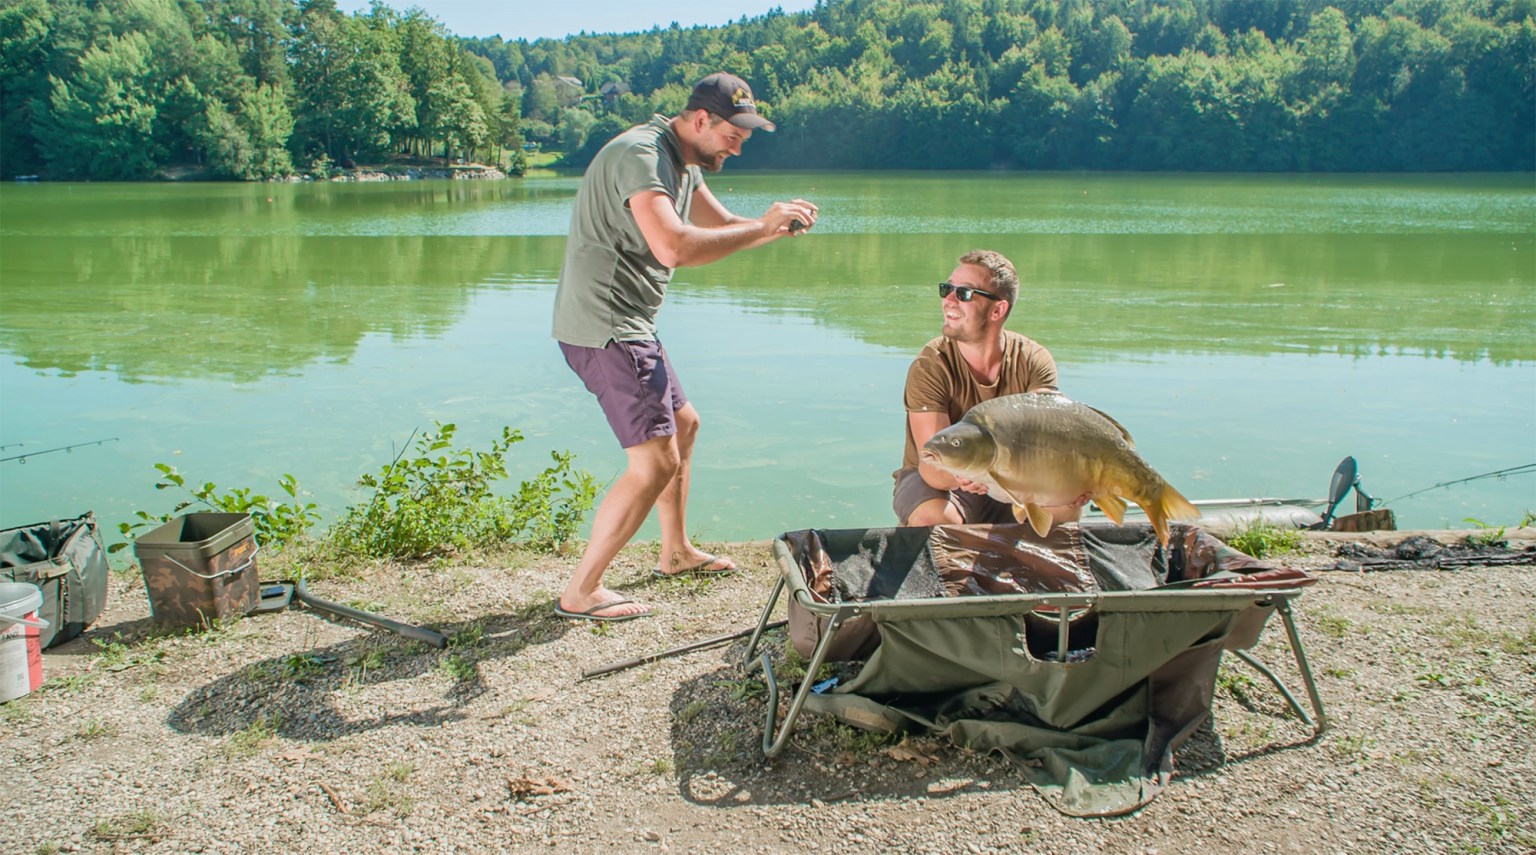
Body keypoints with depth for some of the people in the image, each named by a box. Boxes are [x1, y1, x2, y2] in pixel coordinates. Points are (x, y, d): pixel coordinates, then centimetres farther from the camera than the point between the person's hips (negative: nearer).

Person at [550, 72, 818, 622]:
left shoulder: (684, 163, 14)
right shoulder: (641, 155, -20)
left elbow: (724, 228, 19)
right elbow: (674, 248, -34)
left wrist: (781, 224, -1)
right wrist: (762, 228, -24)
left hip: (627, 326, 11)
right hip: (604, 327, -11)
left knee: (682, 424, 23)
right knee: (656, 461, -13)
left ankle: (676, 552, 39)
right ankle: (580, 593, -4)